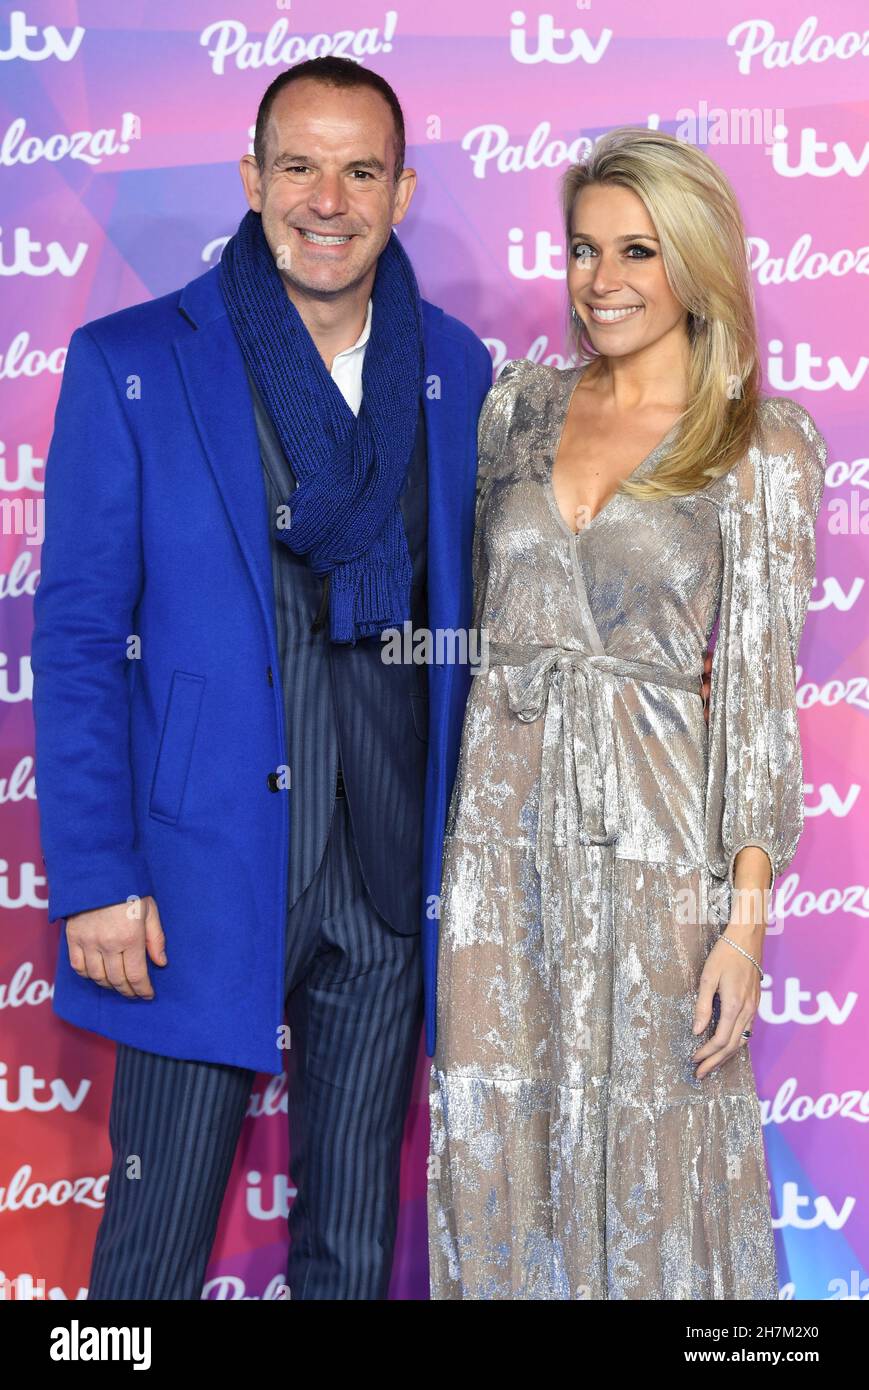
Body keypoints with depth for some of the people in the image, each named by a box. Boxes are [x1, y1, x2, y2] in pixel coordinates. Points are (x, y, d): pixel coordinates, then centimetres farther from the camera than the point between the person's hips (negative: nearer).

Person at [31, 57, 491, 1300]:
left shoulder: (455, 370, 6)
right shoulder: (129, 366, -5)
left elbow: (461, 617, 11)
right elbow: (77, 637, -6)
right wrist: (94, 878, -10)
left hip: (392, 872, 3)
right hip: (206, 871, -3)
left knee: (354, 1244, 16)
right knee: (156, 1247, 7)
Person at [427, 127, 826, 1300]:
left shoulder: (763, 445, -4)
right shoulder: (520, 404, 8)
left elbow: (760, 684, -7)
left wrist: (747, 917, -11)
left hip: (655, 827, -3)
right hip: (504, 816, 4)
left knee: (651, 1135, 6)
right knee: (497, 1134, 10)